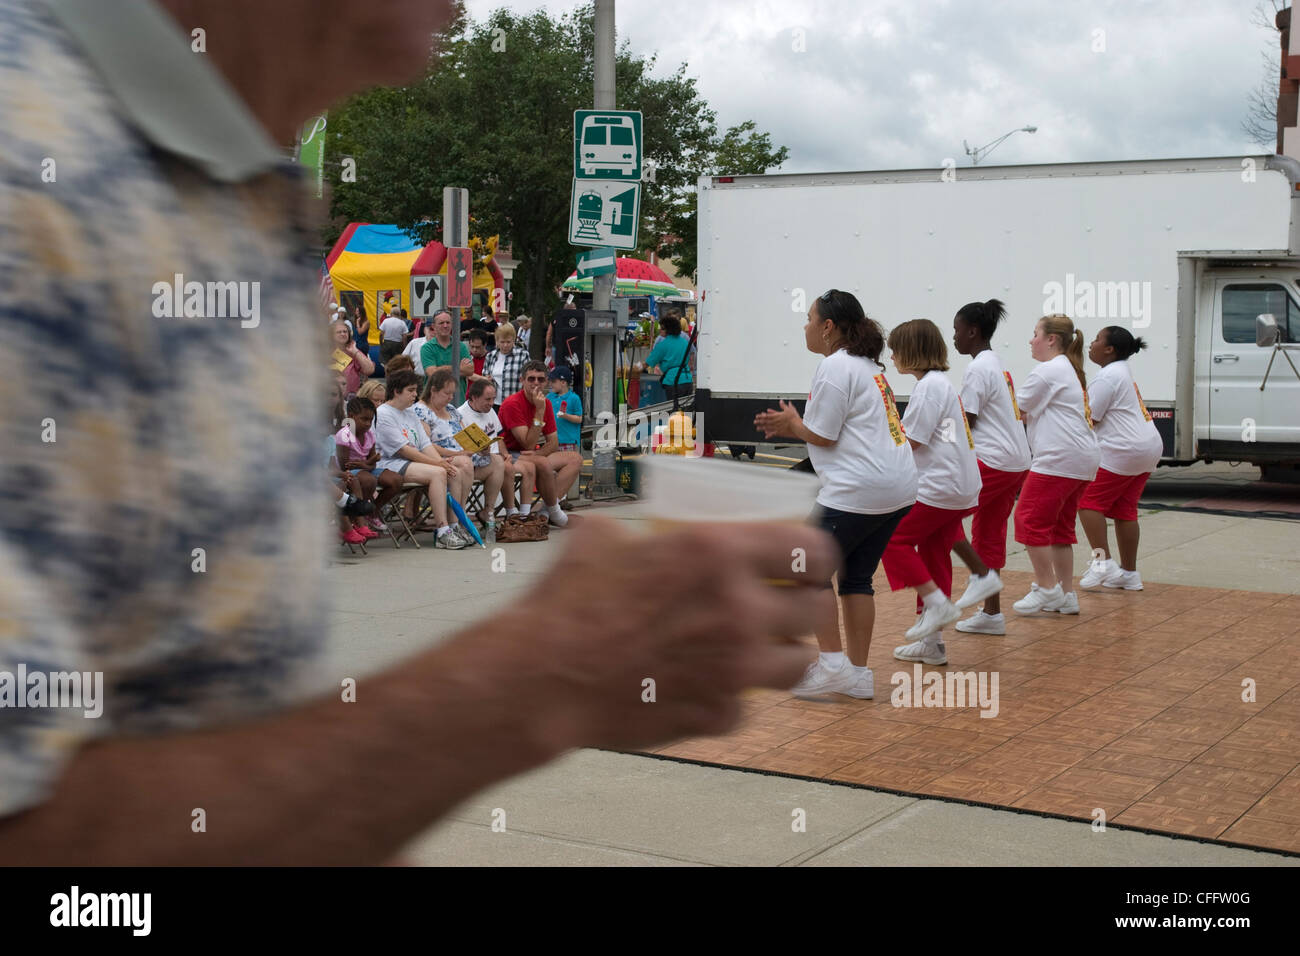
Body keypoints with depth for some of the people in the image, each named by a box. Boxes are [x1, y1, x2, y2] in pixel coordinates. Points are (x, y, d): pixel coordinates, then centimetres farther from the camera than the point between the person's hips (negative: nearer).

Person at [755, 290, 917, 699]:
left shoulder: (835, 366, -9)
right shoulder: (867, 365, 20)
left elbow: (822, 437, -10)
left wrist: (792, 424, 9)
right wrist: (794, 427, 18)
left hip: (857, 493, -9)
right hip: (898, 491, 9)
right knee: (856, 577, 14)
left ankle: (831, 664, 0)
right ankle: (858, 674, 15)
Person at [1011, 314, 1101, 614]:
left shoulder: (1047, 371, -9)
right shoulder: (1071, 370, 22)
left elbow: (1016, 412, -6)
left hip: (1059, 459, -10)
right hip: (1084, 458, 10)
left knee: (1030, 519, -4)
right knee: (1061, 526, 14)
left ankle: (1046, 587, -1)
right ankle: (1066, 595, 16)